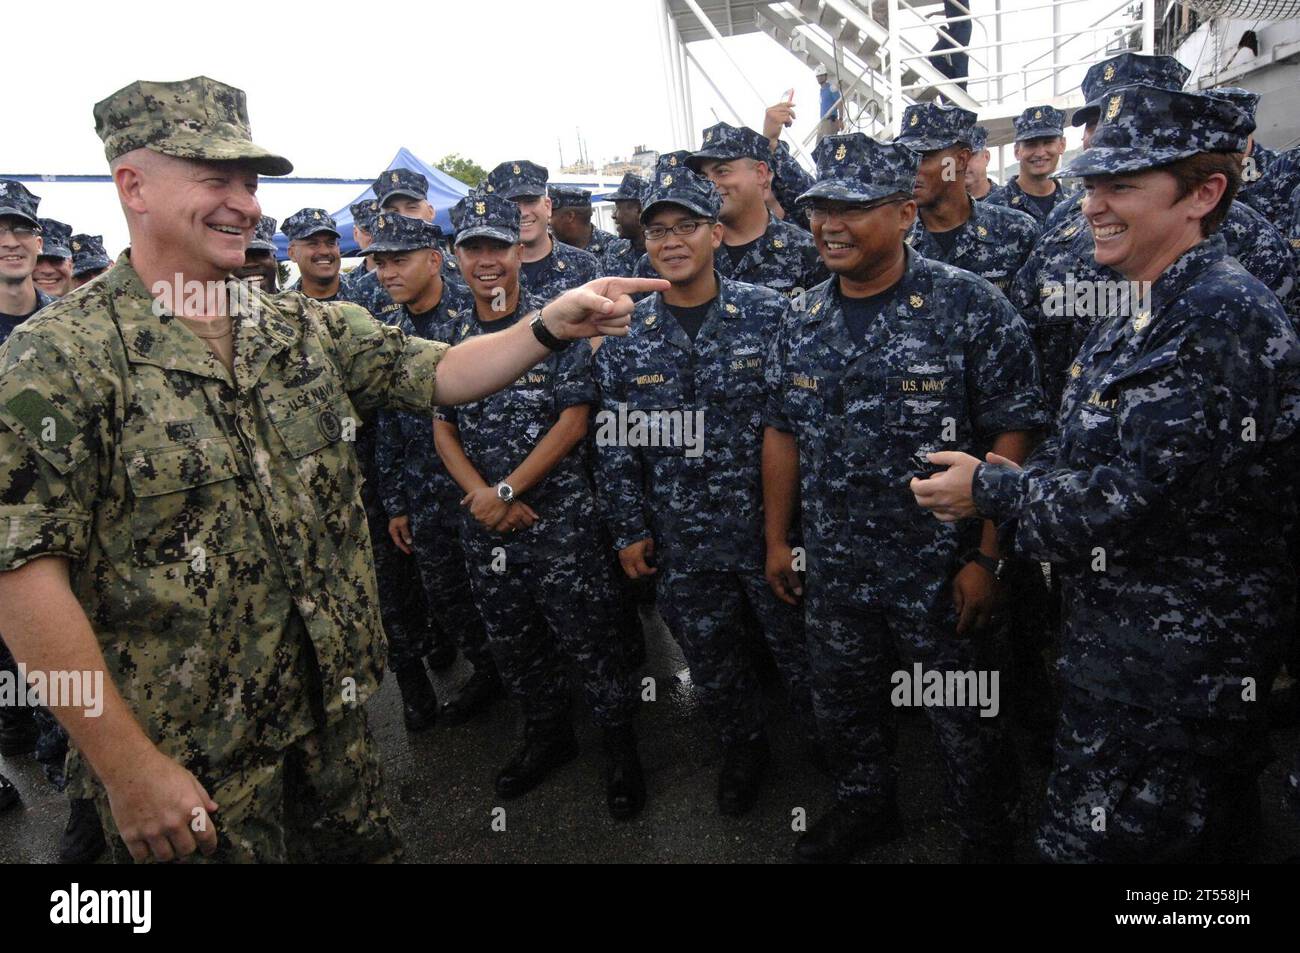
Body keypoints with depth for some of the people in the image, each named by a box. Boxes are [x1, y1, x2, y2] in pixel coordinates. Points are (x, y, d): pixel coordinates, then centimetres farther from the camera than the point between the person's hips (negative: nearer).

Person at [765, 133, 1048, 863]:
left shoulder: (971, 307, -13)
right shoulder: (804, 320, 3)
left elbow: (1012, 437, -13)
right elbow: (784, 433, 9)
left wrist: (987, 558, -16)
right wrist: (777, 540, 10)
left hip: (941, 566, -5)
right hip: (834, 564, 5)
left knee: (967, 721, 12)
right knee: (844, 702, 22)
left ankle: (989, 838, 38)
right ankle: (866, 806, 48)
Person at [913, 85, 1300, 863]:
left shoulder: (1225, 317, -23)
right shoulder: (1144, 314, 8)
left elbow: (1135, 497, -27)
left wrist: (988, 490, -14)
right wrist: (1018, 478, -3)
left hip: (1181, 663, -9)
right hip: (1118, 634, 9)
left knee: (1100, 838, 5)